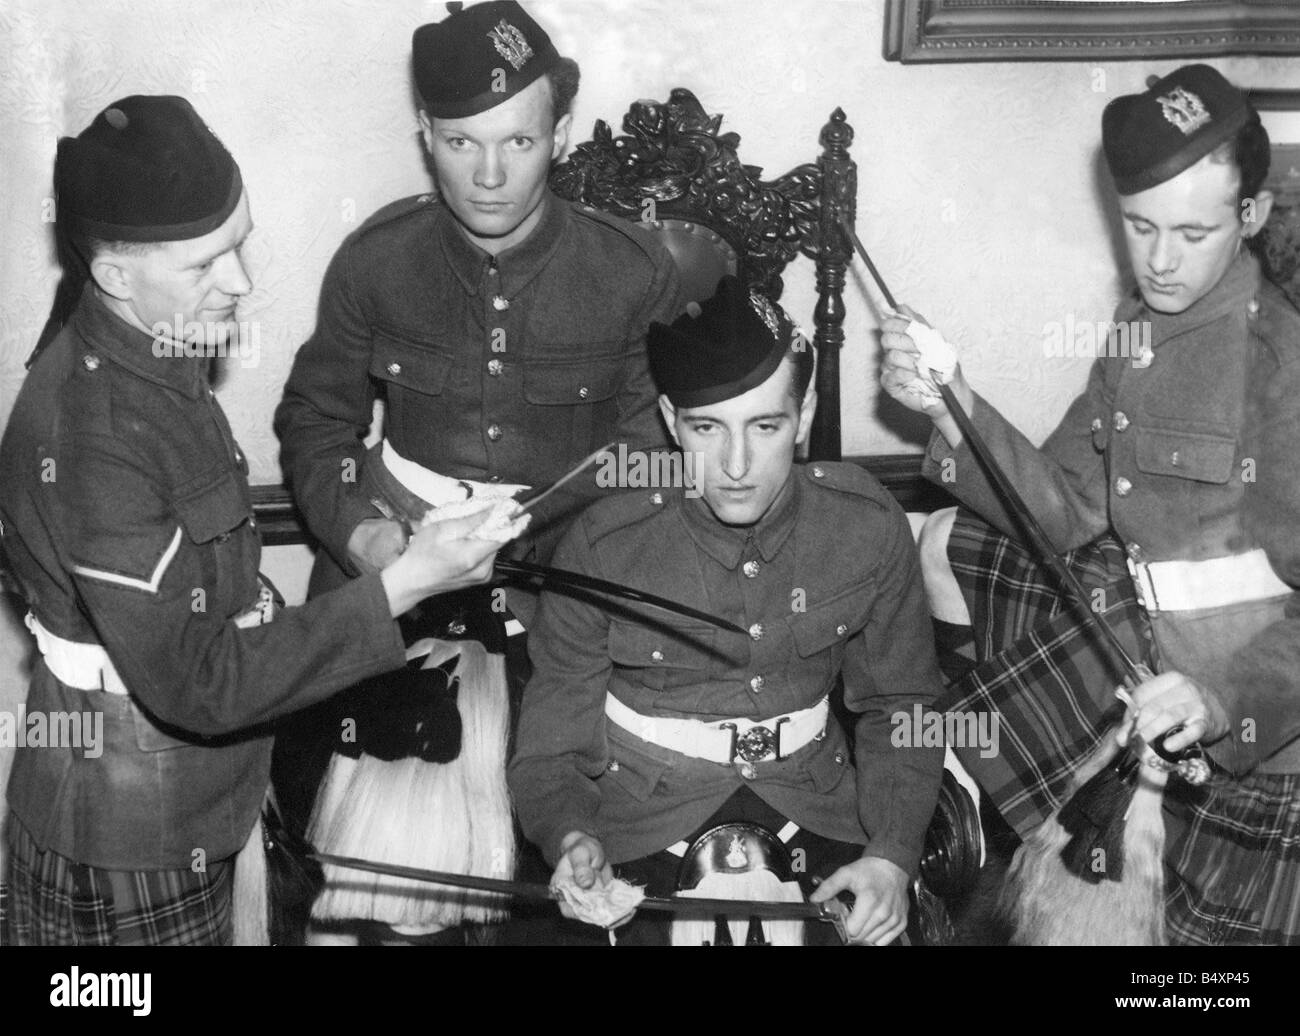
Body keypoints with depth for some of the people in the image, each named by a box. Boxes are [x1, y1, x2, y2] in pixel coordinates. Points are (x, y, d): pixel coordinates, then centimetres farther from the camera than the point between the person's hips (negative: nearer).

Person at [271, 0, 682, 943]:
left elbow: (651, 441, 1)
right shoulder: (376, 260, -2)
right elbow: (316, 414, 10)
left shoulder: (632, 273, -6)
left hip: (563, 561, -1)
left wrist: (521, 533, -13)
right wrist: (352, 527, -9)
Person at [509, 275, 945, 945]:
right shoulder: (602, 549, -14)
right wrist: (572, 838, -28)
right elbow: (551, 748, -7)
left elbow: (898, 705, 4)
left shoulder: (867, 526, -8)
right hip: (643, 814, -2)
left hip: (812, 802, 2)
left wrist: (892, 854, -10)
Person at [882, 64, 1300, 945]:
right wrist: (955, 412, -14)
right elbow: (1065, 509, 0)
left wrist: (1229, 697, -38)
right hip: (1128, 624, 8)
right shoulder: (1137, 330, 4)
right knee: (946, 548, 12)